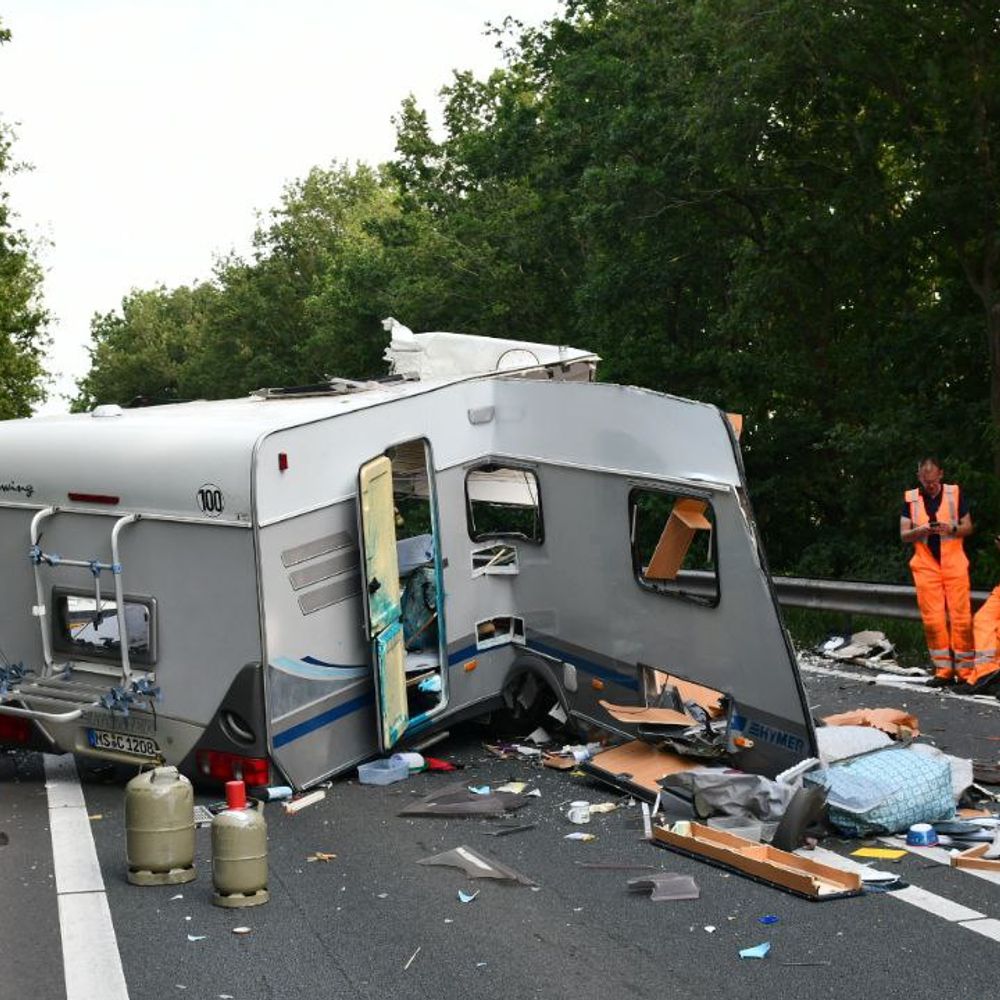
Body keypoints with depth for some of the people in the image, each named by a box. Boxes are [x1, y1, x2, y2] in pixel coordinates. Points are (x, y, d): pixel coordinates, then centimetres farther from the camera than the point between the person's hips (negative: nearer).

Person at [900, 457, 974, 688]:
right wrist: (920, 531, -17)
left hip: (954, 565, -1)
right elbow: (903, 535, 4)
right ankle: (943, 671, 6)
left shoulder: (955, 494, 2)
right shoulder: (910, 499, 5)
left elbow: (968, 527, 5)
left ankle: (964, 672, -1)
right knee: (932, 620, -2)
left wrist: (952, 528, -16)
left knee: (960, 618, -6)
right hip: (925, 567, 1)